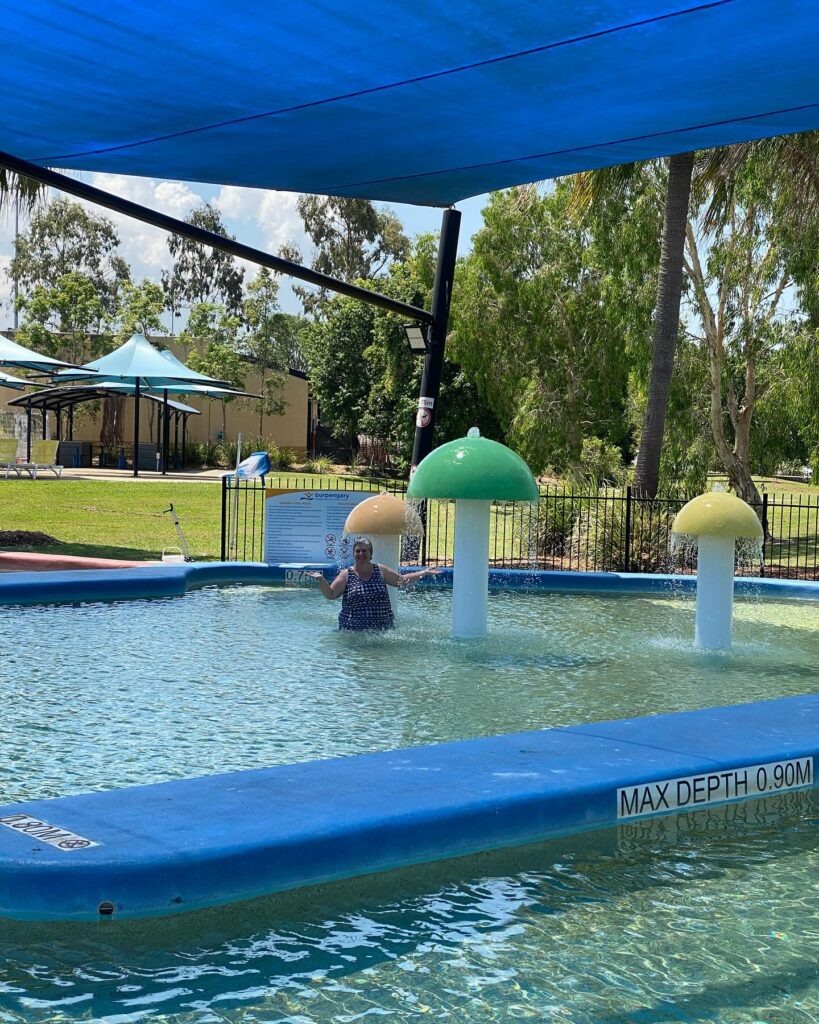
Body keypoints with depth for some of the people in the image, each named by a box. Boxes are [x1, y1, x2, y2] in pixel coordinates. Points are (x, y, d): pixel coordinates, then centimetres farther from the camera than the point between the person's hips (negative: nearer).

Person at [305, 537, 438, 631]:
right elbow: (331, 595, -3)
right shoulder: (346, 575, 3)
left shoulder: (381, 570, 10)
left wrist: (424, 573, 13)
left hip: (382, 628, 1)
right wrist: (321, 580, -19)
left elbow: (402, 580, 18)